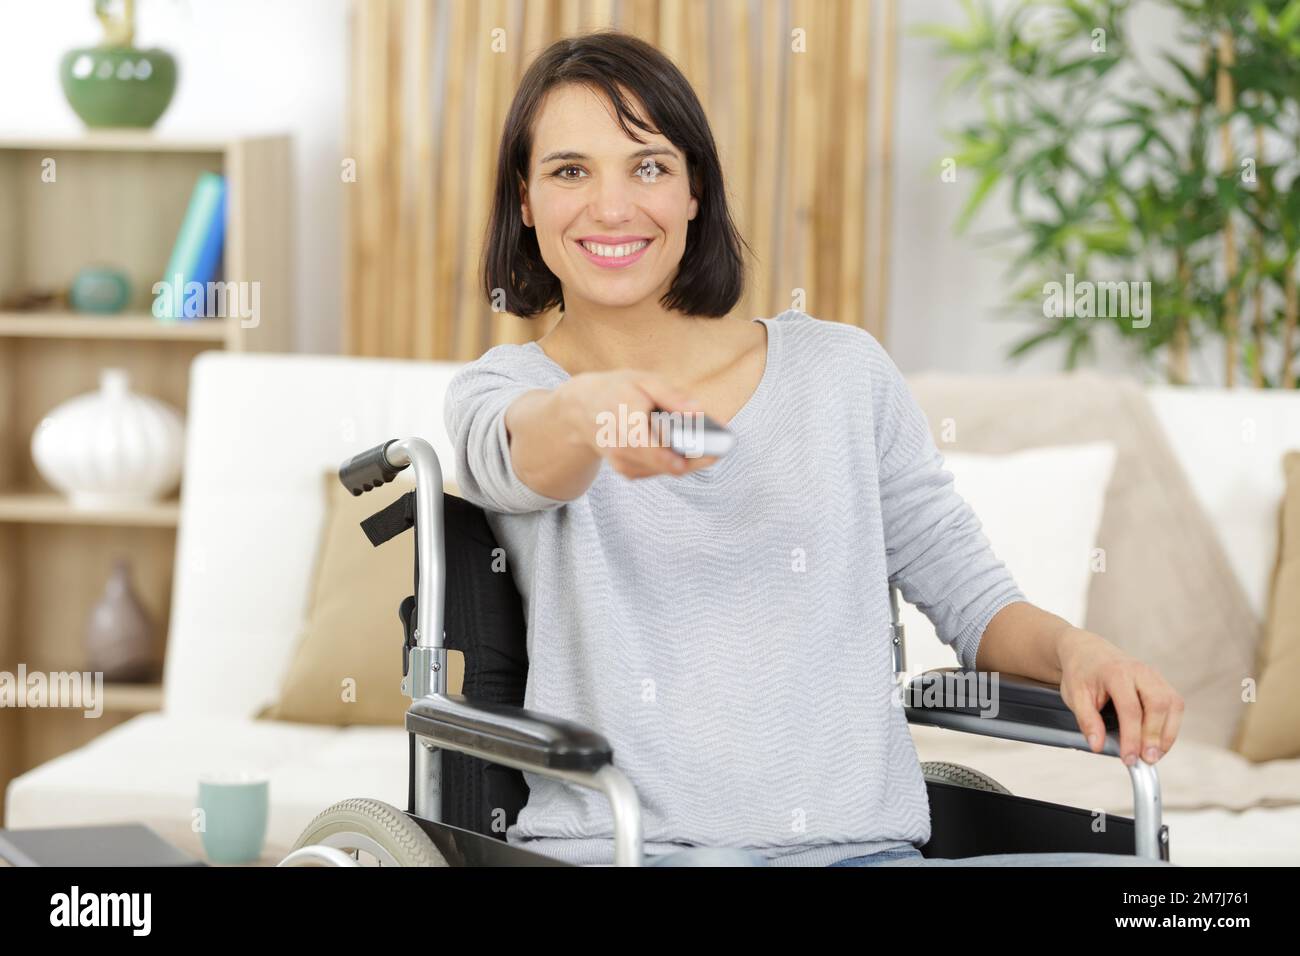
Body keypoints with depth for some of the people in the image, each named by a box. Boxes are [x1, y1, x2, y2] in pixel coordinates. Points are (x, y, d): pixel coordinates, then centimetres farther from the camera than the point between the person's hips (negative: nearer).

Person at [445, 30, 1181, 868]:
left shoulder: (841, 371, 15)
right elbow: (519, 453, -16)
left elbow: (967, 594, 17)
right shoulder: (497, 389, 10)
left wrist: (1073, 647, -6)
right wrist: (588, 413, -40)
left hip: (861, 842, 3)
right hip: (614, 848, -2)